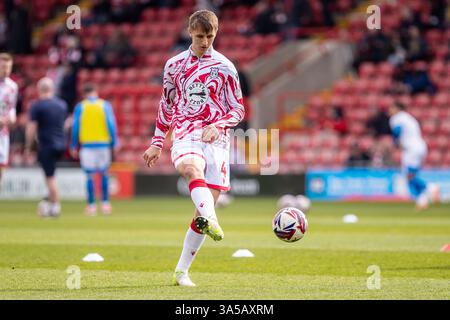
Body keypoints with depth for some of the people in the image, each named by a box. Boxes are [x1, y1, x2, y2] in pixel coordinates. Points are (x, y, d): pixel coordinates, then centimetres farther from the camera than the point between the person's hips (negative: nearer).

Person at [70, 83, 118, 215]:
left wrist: (73, 146, 7)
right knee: (104, 174, 11)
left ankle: (91, 205, 0)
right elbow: (111, 124, -3)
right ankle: (105, 203, 5)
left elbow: (75, 127, 1)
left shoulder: (80, 107, 3)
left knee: (90, 176, 3)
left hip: (87, 144, 0)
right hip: (103, 144, 0)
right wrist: (114, 143, 0)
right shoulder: (105, 105, 3)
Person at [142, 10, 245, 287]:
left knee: (206, 206, -3)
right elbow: (166, 106, 22)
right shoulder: (174, 65, 13)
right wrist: (157, 144, 20)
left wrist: (218, 126, -10)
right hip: (185, 138, -1)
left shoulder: (225, 67, 8)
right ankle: (211, 221, -63)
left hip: (216, 141, 1)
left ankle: (182, 271, 8)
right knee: (193, 169, -37)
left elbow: (238, 110, 9)